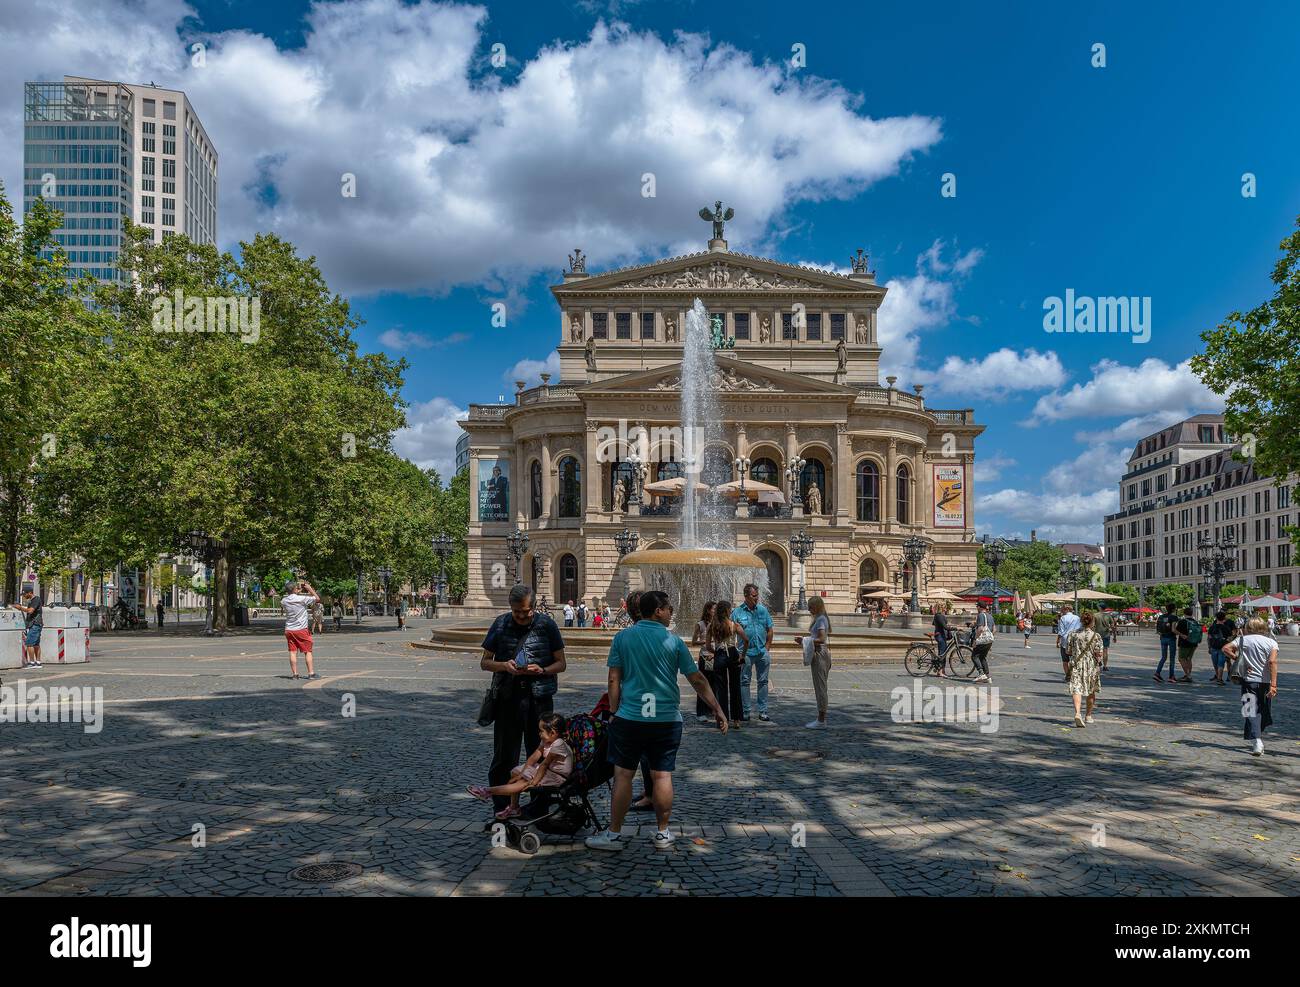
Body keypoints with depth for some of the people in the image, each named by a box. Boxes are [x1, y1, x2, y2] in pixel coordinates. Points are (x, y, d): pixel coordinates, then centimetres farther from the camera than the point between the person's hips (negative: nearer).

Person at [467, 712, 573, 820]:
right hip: (547, 770, 10)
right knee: (515, 773, 7)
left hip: (557, 777, -10)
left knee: (524, 783, -21)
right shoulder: (545, 741, 3)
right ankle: (513, 808, 9)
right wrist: (523, 773, -9)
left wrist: (534, 782, -26)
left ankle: (488, 792, -17)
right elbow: (534, 757, -1)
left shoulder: (558, 745, -26)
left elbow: (544, 764, -26)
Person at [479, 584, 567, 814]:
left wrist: (541, 670, -14)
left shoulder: (546, 625, 1)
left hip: (539, 698, -1)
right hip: (507, 697, 1)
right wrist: (504, 665, -11)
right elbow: (484, 662, 9)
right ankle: (501, 810, 12)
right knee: (504, 757, 3)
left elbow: (561, 663, 5)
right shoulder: (501, 624, 4)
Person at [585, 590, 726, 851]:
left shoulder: (623, 637, -1)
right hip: (667, 719, 0)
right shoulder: (674, 641, -2)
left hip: (630, 718, 0)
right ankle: (663, 834, 17)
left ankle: (614, 834, 12)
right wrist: (718, 710, 8)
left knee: (623, 774, 6)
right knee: (662, 775, 9)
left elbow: (614, 680, -1)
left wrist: (615, 712, 10)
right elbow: (697, 679, 1)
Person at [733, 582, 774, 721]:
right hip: (746, 652, -3)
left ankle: (763, 711, 15)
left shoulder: (763, 610, 7)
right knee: (744, 682, 2)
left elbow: (770, 630, 12)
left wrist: (767, 646, 7)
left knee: (763, 681, 8)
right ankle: (745, 712, 10)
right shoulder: (737, 612, -3)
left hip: (762, 652, 3)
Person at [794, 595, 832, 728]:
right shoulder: (820, 619, 15)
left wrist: (804, 640, -14)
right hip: (821, 654, 10)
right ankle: (821, 719, 20)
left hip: (820, 654, -10)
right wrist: (804, 639, 10)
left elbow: (821, 639, -22)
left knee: (820, 687, -5)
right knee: (821, 687, 14)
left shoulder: (820, 619, -15)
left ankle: (821, 721, -1)